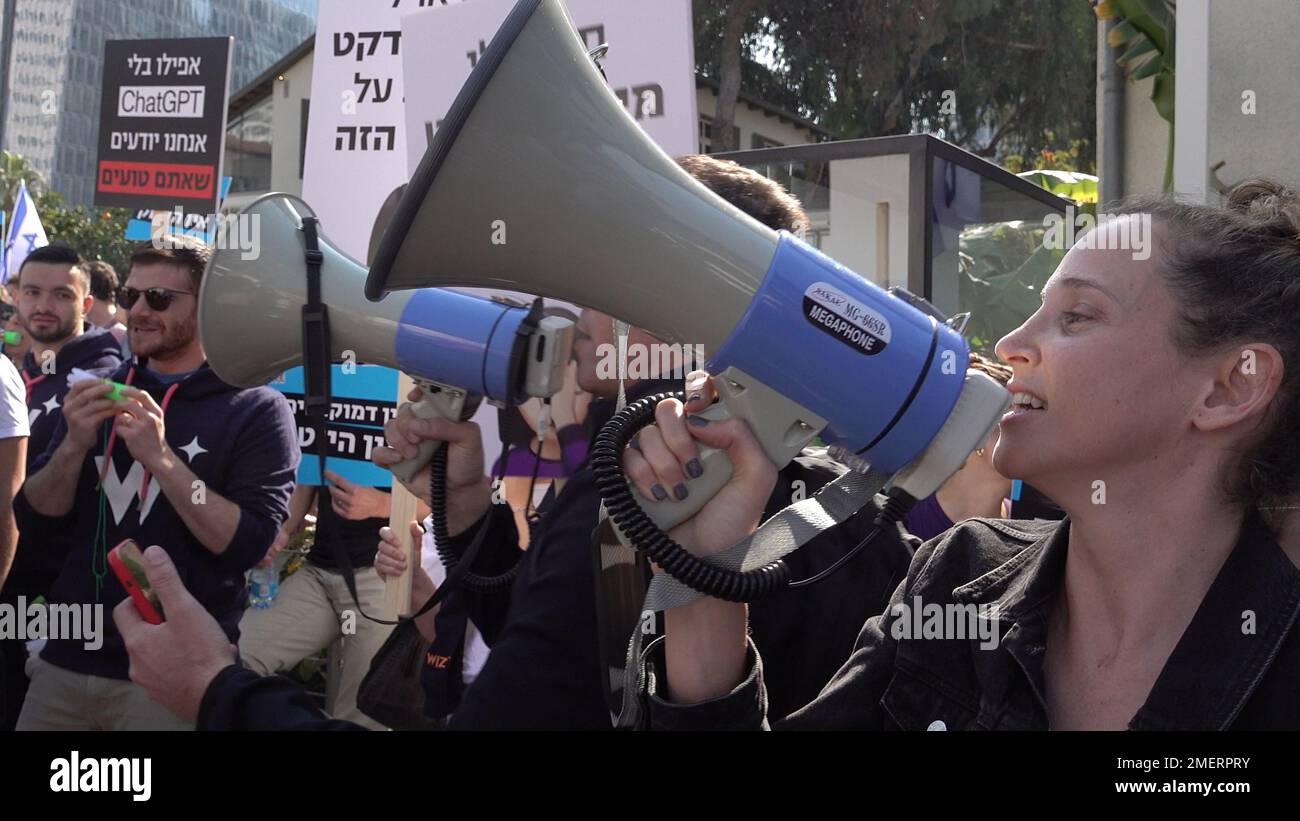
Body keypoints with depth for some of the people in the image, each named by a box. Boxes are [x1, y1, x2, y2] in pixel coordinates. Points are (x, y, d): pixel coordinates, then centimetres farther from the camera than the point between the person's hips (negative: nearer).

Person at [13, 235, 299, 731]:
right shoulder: (102, 392, 8)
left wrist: (161, 457, -23)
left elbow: (250, 545, -17)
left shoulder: (256, 408, -7)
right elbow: (34, 520, 5)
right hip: (65, 662, 5)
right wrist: (74, 446, -13)